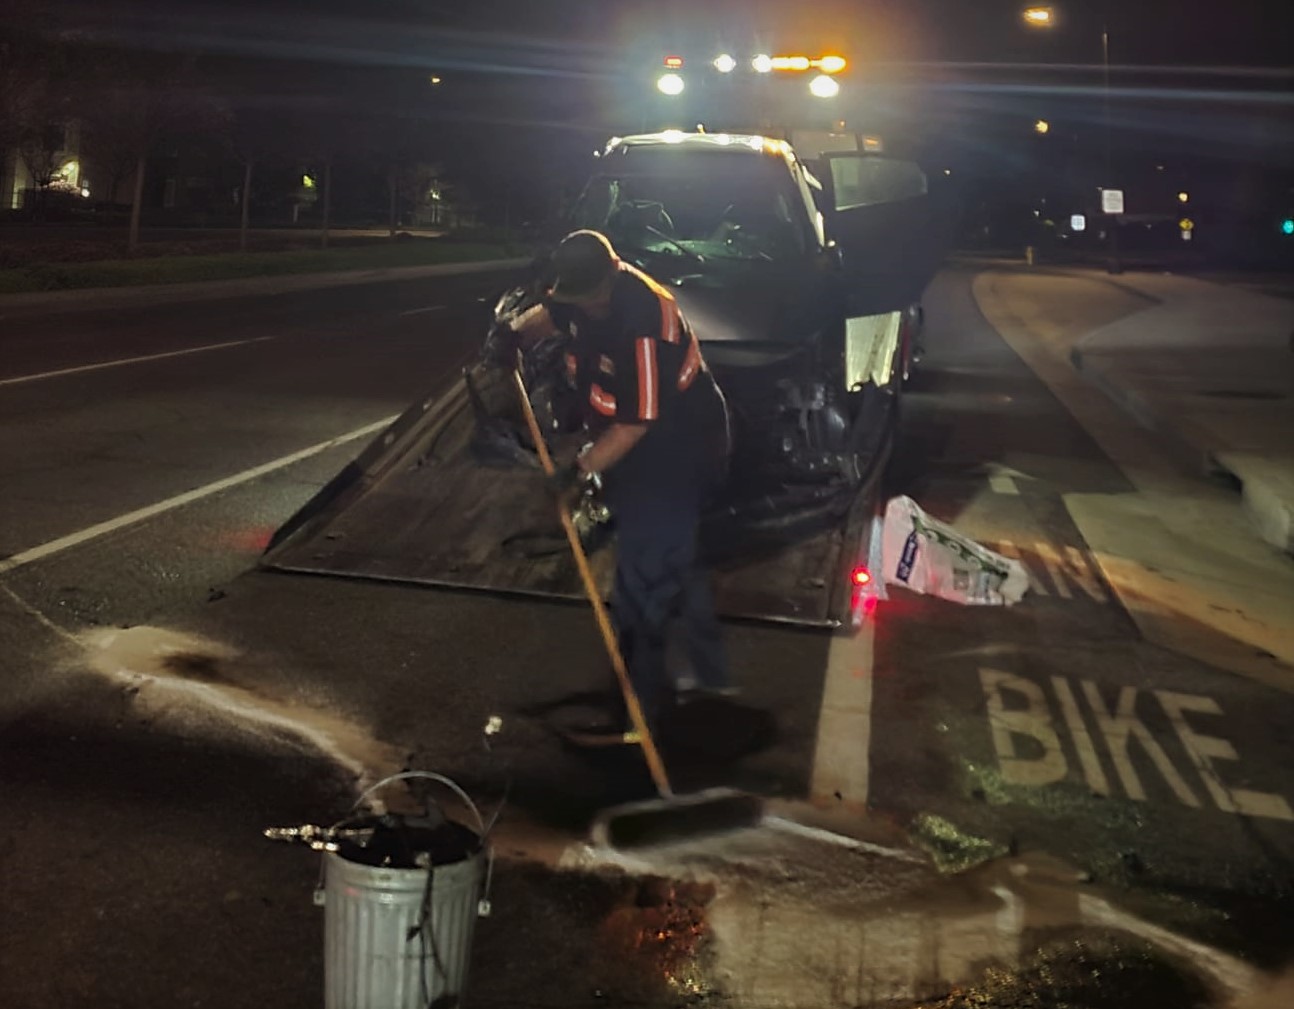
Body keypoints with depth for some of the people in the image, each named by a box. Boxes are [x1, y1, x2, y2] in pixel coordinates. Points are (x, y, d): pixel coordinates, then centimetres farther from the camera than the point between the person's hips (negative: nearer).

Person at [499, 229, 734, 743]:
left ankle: (642, 705, 6)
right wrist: (515, 333, -6)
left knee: (644, 576, -5)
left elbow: (635, 424, -29)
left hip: (674, 456, -10)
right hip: (640, 452, 10)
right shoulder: (585, 292, -7)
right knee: (675, 560, 20)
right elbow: (549, 313, 15)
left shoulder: (643, 325, -33)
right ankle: (710, 672, 36)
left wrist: (580, 469, -26)